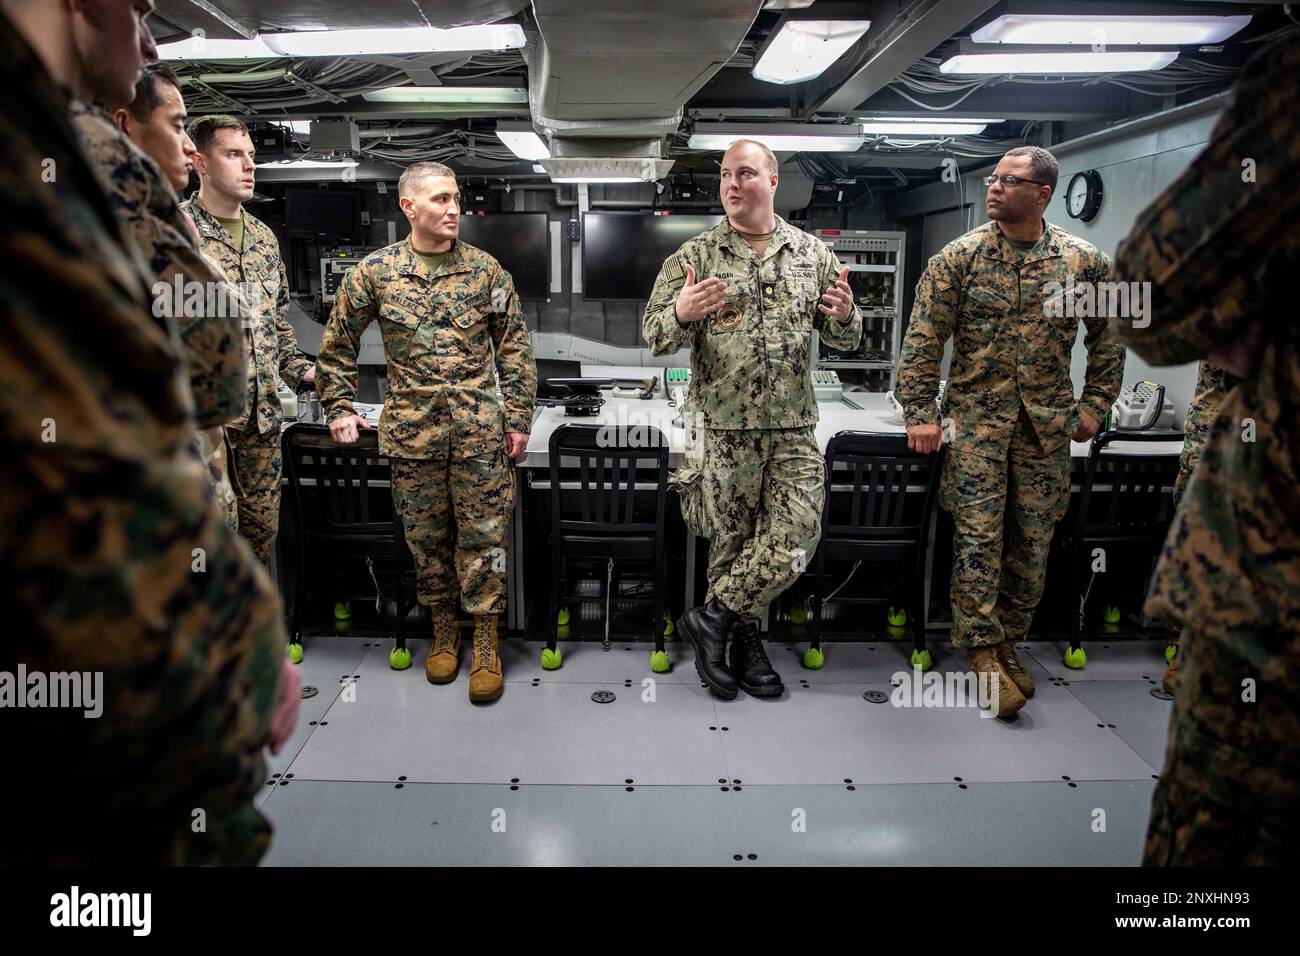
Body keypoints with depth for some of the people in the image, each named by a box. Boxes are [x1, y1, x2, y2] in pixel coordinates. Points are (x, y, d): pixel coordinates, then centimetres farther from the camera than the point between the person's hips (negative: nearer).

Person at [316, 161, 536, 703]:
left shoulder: (486, 270, 4)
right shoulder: (374, 271, 3)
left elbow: (514, 349, 5)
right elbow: (337, 347, 13)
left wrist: (517, 418, 0)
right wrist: (338, 408, 9)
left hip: (480, 430, 0)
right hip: (411, 431, 1)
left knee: (483, 536, 2)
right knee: (426, 537, 10)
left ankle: (485, 643, 15)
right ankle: (443, 630, 28)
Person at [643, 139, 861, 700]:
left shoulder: (812, 254, 8)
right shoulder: (695, 256, 2)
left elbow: (843, 339, 12)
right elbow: (654, 335, -2)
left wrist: (845, 317, -12)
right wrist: (681, 314, -24)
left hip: (794, 429, 2)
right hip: (723, 428, -2)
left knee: (794, 539, -3)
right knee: (732, 541, 7)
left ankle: (713, 619, 14)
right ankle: (744, 641, 26)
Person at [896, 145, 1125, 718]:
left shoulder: (1085, 260, 4)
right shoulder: (959, 257, -2)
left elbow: (1106, 335, 15)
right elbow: (924, 339, -4)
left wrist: (1096, 402, 9)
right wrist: (919, 412, -9)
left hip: (1047, 421, 3)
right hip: (976, 417, -2)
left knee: (1033, 540, 7)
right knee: (978, 534, -4)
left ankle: (1009, 641, 23)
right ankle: (983, 649, 9)